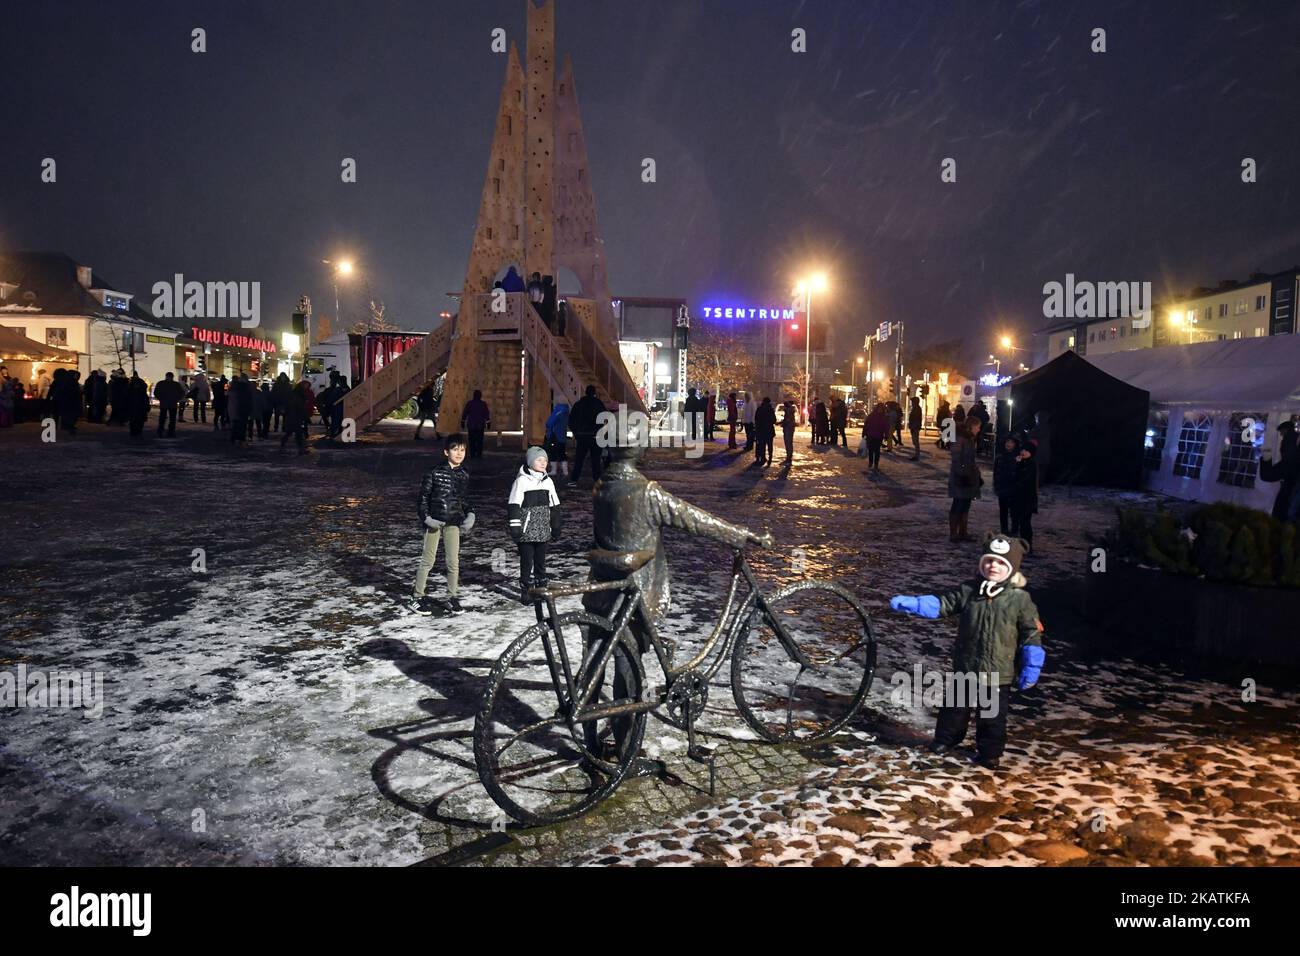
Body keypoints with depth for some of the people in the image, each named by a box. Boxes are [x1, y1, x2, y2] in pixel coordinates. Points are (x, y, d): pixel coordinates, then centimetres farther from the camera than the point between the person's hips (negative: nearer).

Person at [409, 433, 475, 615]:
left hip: (453, 521, 4)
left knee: (453, 561, 3)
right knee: (428, 560, 1)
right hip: (434, 521, -4)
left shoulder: (464, 475, 6)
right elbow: (423, 496, -4)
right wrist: (426, 517, -14)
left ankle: (452, 597, 18)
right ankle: (417, 597, 12)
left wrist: (470, 514, 2)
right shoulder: (434, 472, -9)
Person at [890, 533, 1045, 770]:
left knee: (993, 714, 10)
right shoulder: (968, 590, -3)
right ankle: (946, 739, 36)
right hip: (965, 666, 3)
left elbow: (1032, 635, -7)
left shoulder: (1020, 598, -10)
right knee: (954, 706, 17)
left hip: (999, 672, -3)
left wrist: (1030, 669, -9)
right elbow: (941, 604, -2)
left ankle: (989, 752, 28)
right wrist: (910, 603, -16)